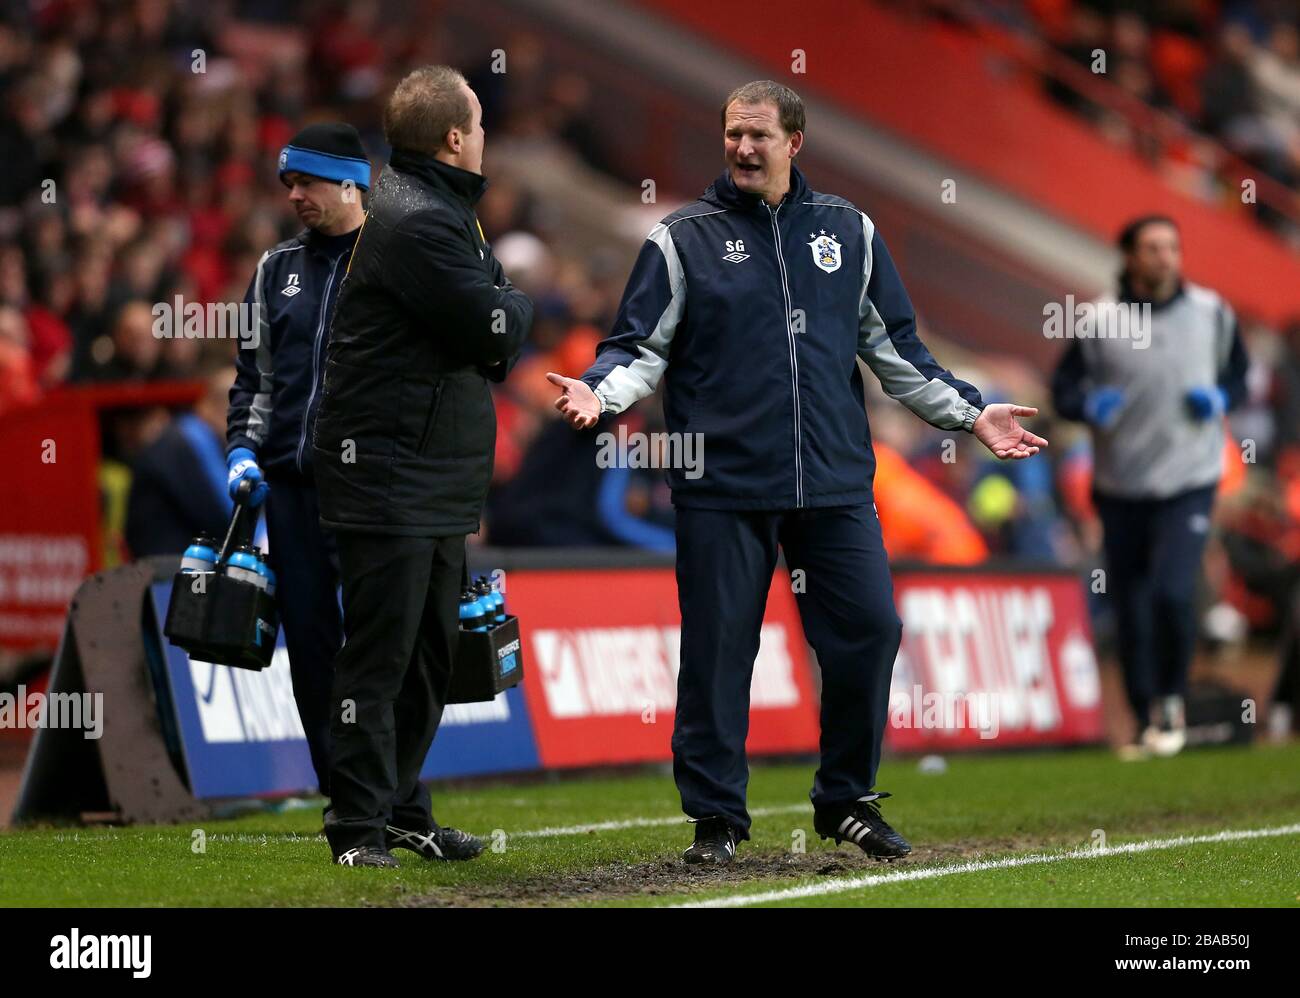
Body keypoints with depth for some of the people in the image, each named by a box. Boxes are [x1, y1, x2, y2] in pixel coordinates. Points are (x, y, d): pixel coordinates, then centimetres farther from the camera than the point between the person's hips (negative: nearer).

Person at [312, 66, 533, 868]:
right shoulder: (416, 221, -18)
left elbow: (493, 338, 20)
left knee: (432, 653, 14)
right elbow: (492, 326, -18)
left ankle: (404, 809, 23)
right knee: (381, 654, -7)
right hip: (390, 472, -10)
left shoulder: (446, 211, 16)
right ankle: (359, 825, -3)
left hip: (440, 477, 10)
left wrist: (498, 326, -1)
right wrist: (518, 305, 1)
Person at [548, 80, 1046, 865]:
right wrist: (600, 393, -16)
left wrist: (972, 414, 15)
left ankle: (849, 800, 16)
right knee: (718, 650, -1)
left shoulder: (850, 233, 13)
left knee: (869, 630, -1)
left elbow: (896, 349, 19)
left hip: (836, 483, 2)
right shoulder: (683, 240, 5)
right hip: (722, 485, -2)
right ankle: (716, 816, 10)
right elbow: (642, 346, 3)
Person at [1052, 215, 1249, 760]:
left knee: (1173, 593, -19)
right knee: (1130, 611, 5)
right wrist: (1089, 404, -18)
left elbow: (1239, 373, 14)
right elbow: (1062, 387, 4)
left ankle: (1172, 700, 4)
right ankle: (1147, 720, 22)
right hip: (1120, 488, 1)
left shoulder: (1211, 313, 2)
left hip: (1189, 483, -1)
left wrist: (1220, 398, -7)